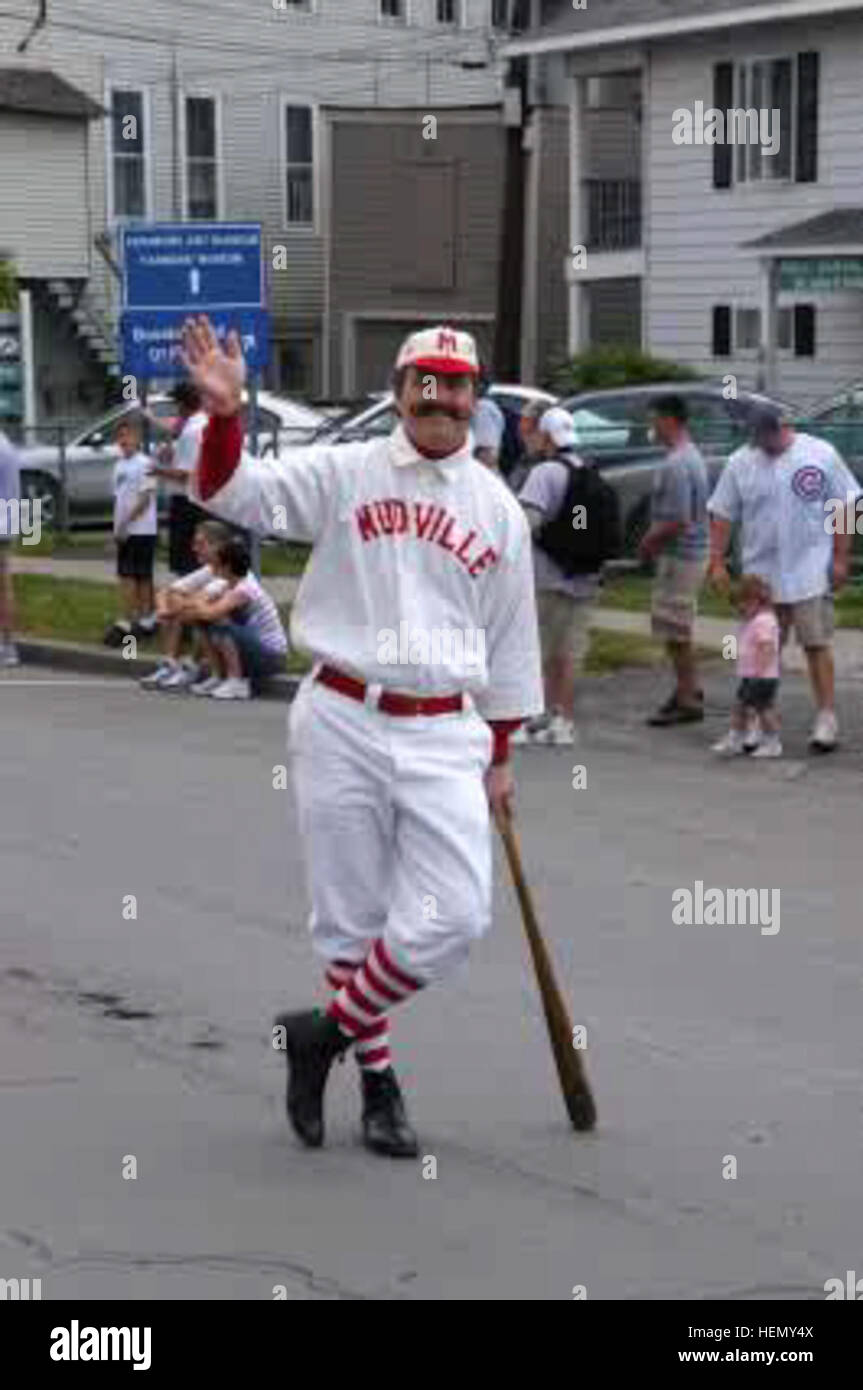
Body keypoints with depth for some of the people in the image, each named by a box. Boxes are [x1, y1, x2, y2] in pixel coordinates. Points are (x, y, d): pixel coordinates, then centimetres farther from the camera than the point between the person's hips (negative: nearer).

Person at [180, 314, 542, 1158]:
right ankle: (377, 1079, 24)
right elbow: (227, 493, -10)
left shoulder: (499, 508, 9)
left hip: (445, 736, 2)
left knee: (455, 918, -10)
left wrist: (500, 755, 16)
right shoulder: (343, 473, 1)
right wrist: (225, 414, -29)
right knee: (351, 921, 5)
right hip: (341, 725, -2)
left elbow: (511, 639, 15)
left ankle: (326, 1033, 10)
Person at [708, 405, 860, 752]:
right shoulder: (740, 463, 2)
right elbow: (722, 515, 4)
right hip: (761, 575, 3)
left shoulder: (821, 454, -2)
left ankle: (827, 717, 1)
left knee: (817, 644, -3)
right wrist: (718, 562, -3)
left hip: (811, 572, -3)